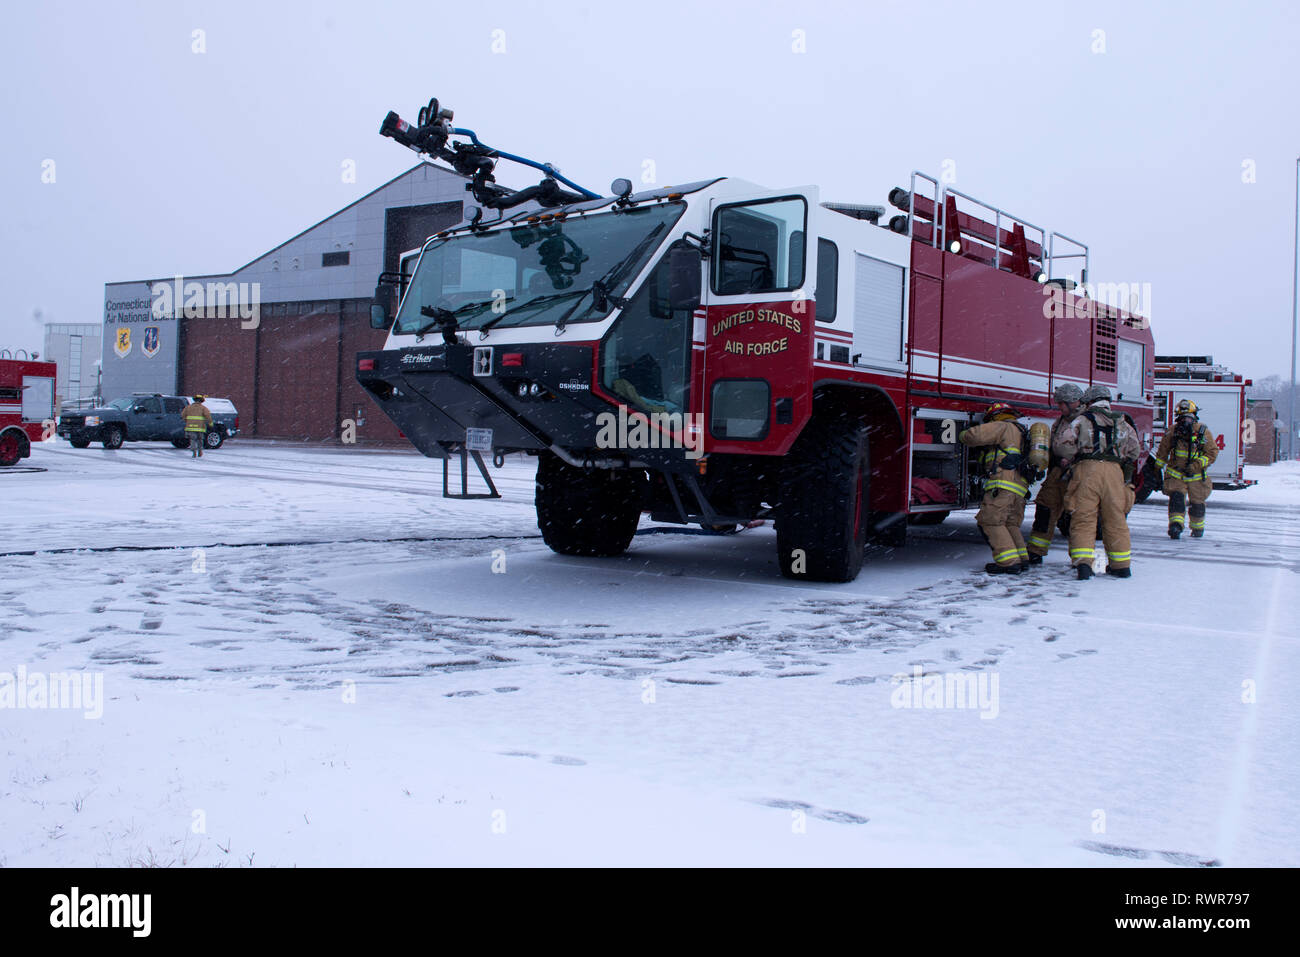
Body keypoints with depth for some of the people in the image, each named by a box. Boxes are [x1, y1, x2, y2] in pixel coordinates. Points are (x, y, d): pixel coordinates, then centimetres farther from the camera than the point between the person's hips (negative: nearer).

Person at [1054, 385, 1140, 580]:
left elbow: (1063, 445, -2)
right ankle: (1121, 565, 19)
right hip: (1114, 471, 3)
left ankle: (1082, 562, -16)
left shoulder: (1082, 419, 8)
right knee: (1115, 519, 11)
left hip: (1086, 469, -3)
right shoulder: (1121, 423, 21)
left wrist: (1068, 460, 14)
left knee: (1083, 518, -3)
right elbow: (1135, 450, 22)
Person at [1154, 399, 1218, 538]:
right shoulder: (1173, 432, -7)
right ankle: (1175, 524, -24)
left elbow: (1212, 453, -8)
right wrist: (1157, 469, 12)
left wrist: (1197, 465, -21)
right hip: (1176, 474, 0)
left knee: (1197, 503, 12)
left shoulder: (1203, 431, -10)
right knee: (1176, 498, -19)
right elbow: (1163, 451, 6)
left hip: (1197, 476, 0)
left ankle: (1198, 528, 32)